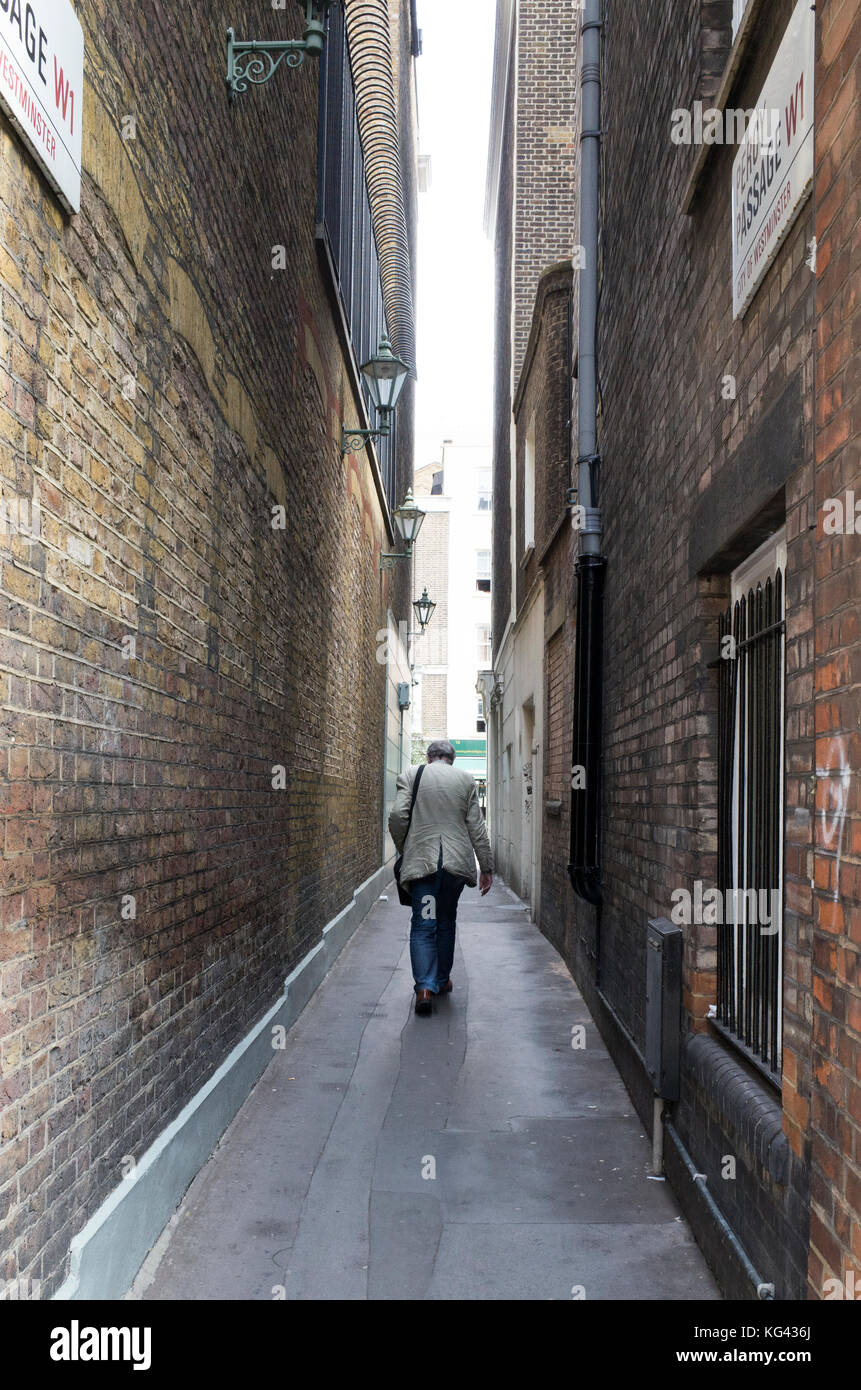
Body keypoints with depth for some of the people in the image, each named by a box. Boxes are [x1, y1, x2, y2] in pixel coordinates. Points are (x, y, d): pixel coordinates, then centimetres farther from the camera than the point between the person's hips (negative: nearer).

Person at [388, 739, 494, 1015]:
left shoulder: (410, 775, 4)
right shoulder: (466, 780, 8)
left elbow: (397, 816, -6)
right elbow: (477, 827, 6)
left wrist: (403, 850, 10)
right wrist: (487, 868, 9)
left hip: (421, 860, -1)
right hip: (456, 860, 2)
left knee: (423, 924, -2)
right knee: (446, 922, 17)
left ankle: (425, 987, -15)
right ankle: (442, 980, 25)